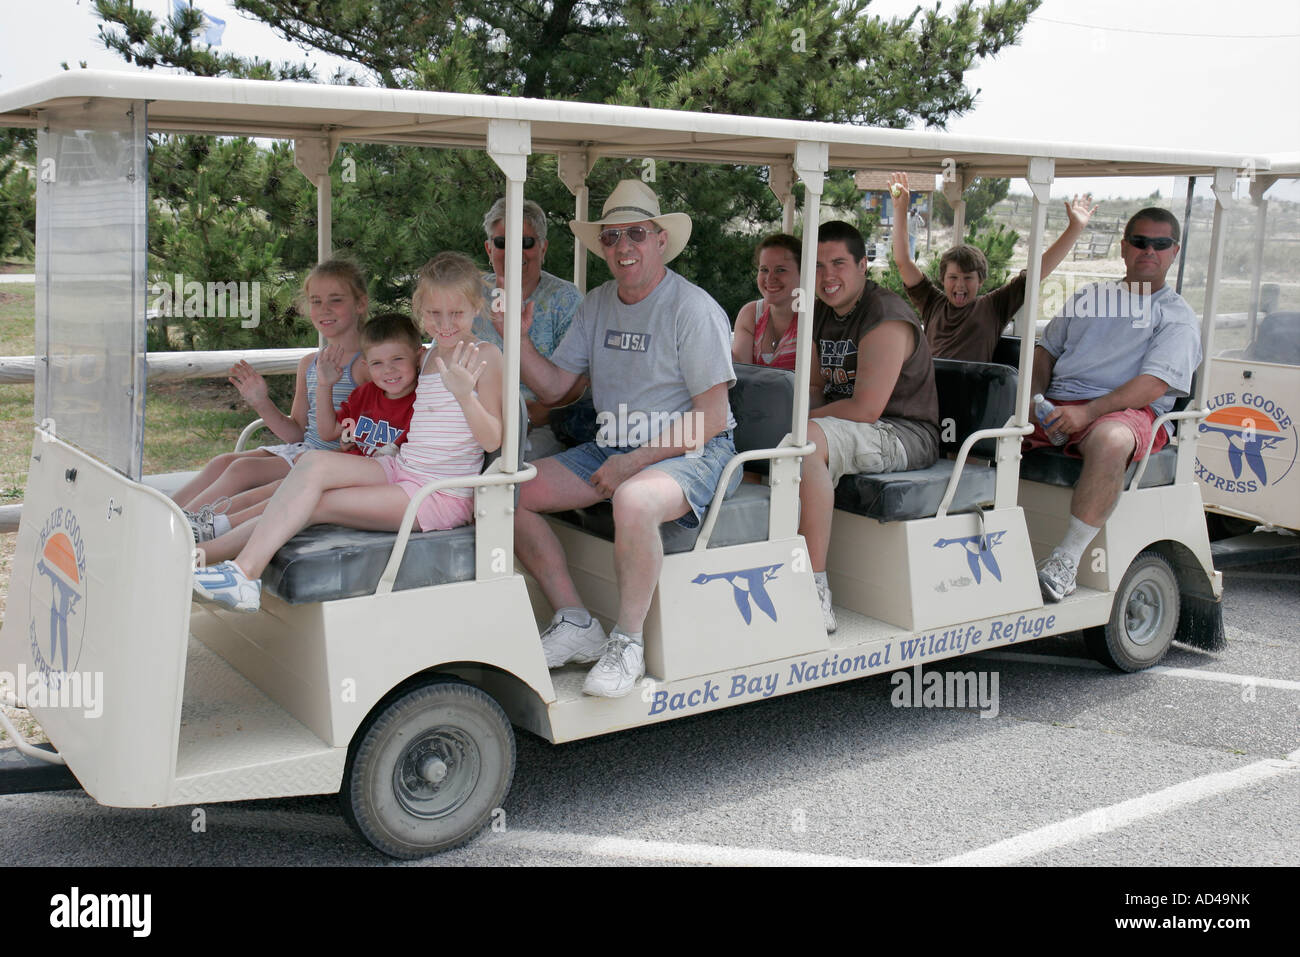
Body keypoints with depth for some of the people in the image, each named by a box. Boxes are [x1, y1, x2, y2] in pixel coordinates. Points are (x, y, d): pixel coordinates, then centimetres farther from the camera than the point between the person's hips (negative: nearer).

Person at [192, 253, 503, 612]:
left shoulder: (484, 356, -8)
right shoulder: (429, 356, 15)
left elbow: (492, 440, -16)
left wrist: (464, 394, -31)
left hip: (442, 497, -7)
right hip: (399, 470, 7)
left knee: (318, 504, -17)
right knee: (314, 464, -16)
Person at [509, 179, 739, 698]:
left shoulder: (694, 309, -11)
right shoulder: (597, 304, 11)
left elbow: (712, 418, -15)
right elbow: (552, 386, 10)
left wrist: (633, 462, -20)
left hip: (690, 451, -7)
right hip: (612, 448, 7)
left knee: (634, 500, -40)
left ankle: (627, 644, -20)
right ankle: (575, 623, -2)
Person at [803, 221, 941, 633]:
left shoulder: (886, 317, -17)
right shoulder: (822, 314, 12)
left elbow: (865, 408, -24)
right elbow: (816, 386, 18)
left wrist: (802, 419, -15)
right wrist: (802, 413, -5)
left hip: (905, 436, -9)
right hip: (850, 429, 10)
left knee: (806, 441, -36)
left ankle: (816, 595, -38)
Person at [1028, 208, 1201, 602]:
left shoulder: (1176, 316, 7)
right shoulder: (1088, 296, 25)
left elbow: (1153, 385, -8)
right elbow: (1046, 350, 25)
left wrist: (1087, 411, -23)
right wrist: (1035, 398, 2)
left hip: (1126, 412, -5)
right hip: (1054, 407, 5)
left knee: (1110, 440, -41)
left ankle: (1067, 559, -36)